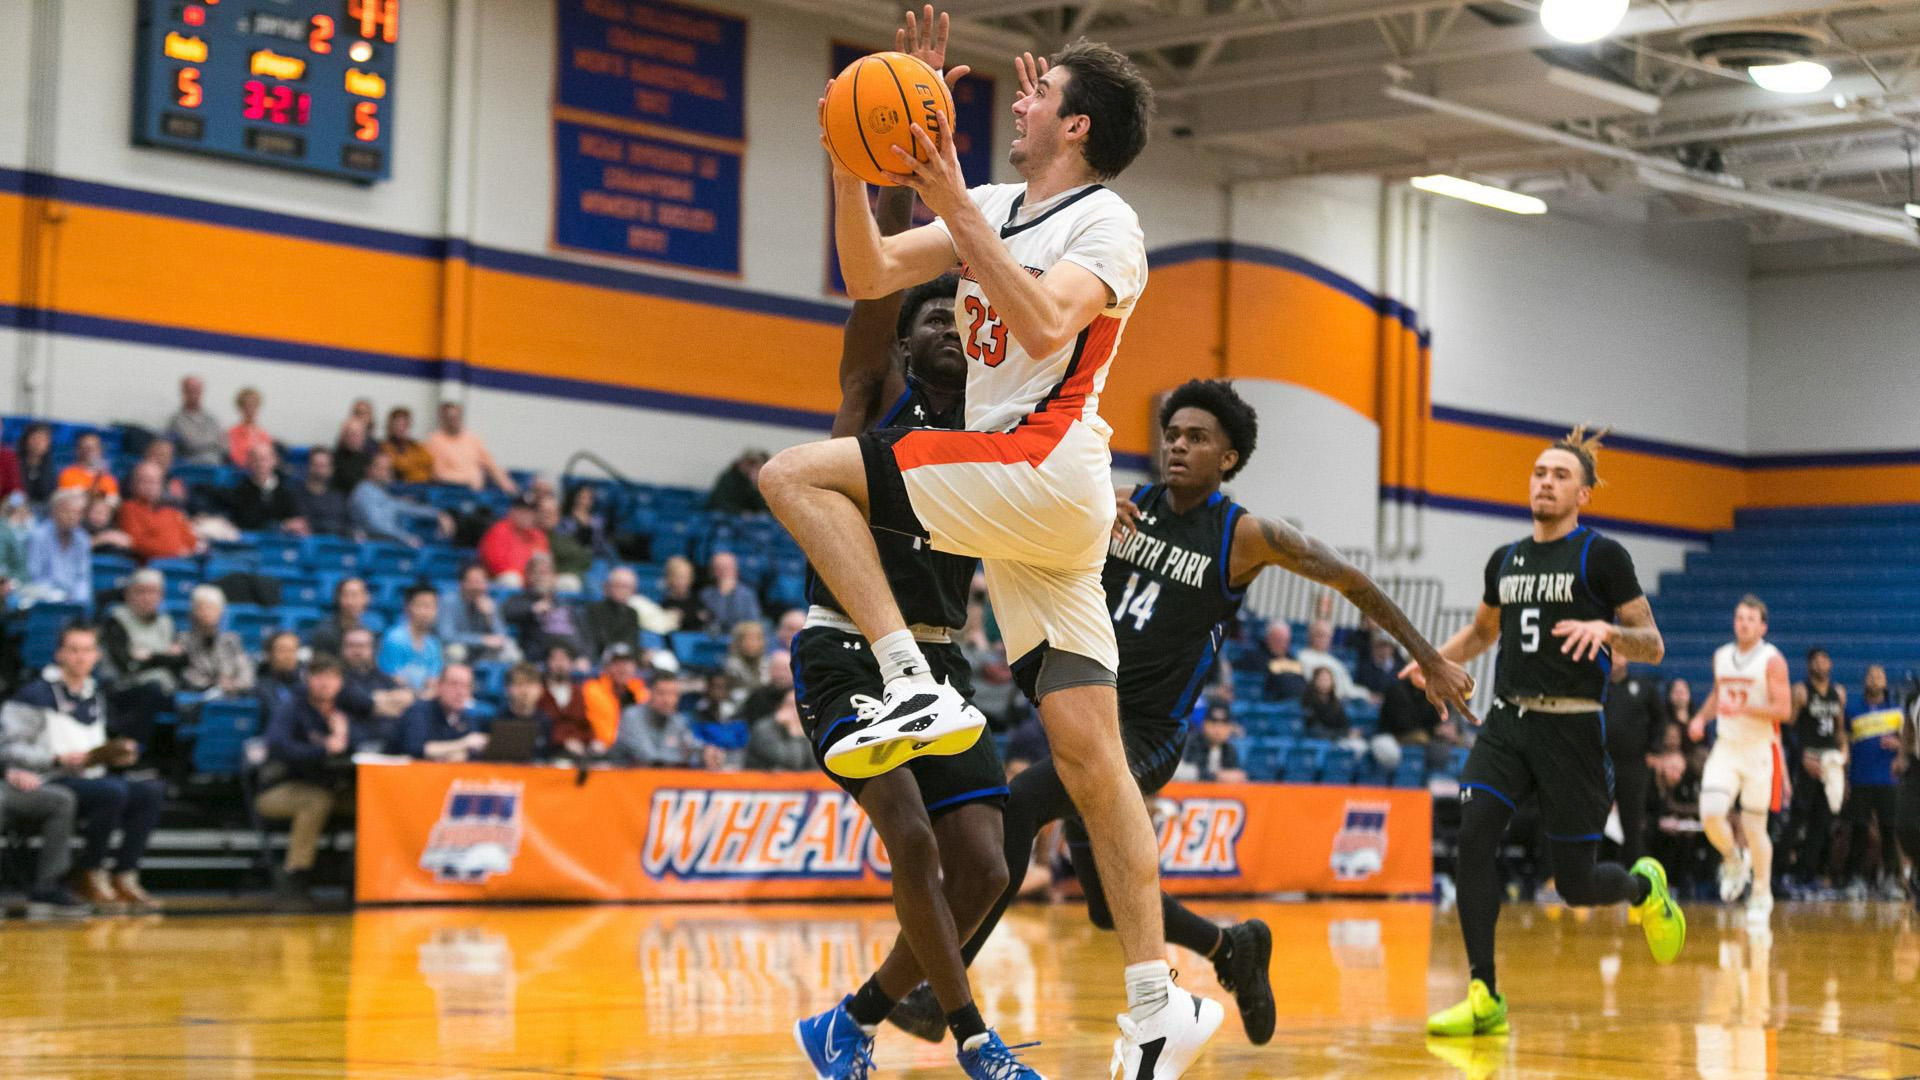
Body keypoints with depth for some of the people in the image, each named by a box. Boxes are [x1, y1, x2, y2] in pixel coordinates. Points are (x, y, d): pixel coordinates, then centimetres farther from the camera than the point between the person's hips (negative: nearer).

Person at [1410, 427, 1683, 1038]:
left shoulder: (1602, 556, -3)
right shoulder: (1505, 561, 13)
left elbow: (1653, 647, -3)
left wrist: (1607, 630, -24)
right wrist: (1435, 658, 12)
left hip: (1570, 728, -4)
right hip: (1508, 720, 5)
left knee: (1576, 885, -1)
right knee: (1473, 838, -17)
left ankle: (1644, 887, 36)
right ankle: (1484, 998, -12)